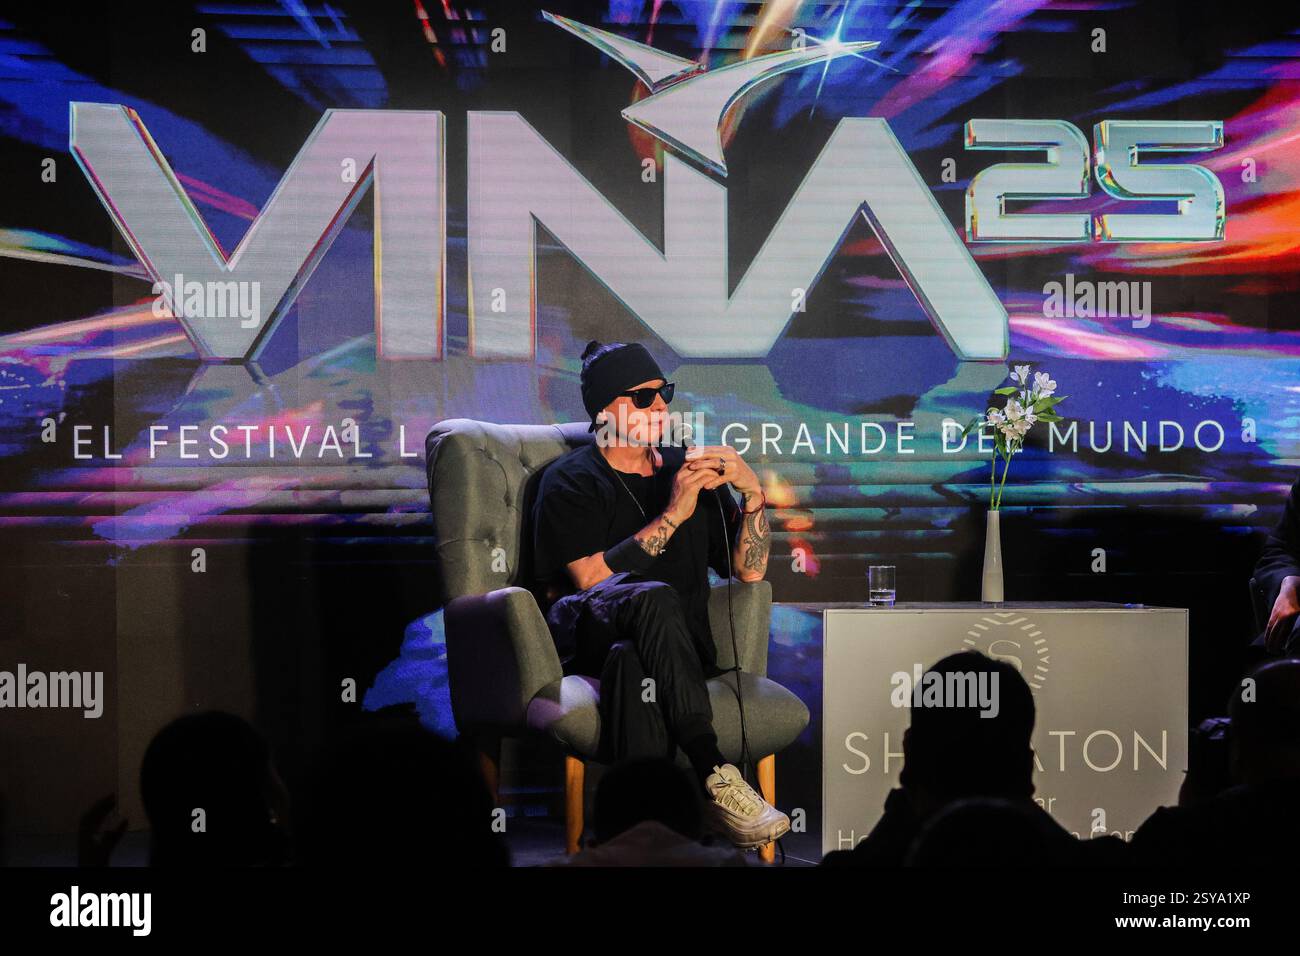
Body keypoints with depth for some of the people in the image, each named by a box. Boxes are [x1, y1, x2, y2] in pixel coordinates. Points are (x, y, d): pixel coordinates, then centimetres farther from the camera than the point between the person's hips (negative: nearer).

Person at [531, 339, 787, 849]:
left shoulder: (689, 470, 19)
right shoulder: (571, 482, 5)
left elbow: (750, 570, 16)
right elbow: (590, 579, -11)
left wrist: (753, 493, 0)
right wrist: (672, 516, -13)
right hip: (585, 638, -3)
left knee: (633, 662, -38)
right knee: (656, 598, -39)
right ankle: (714, 777, -48)